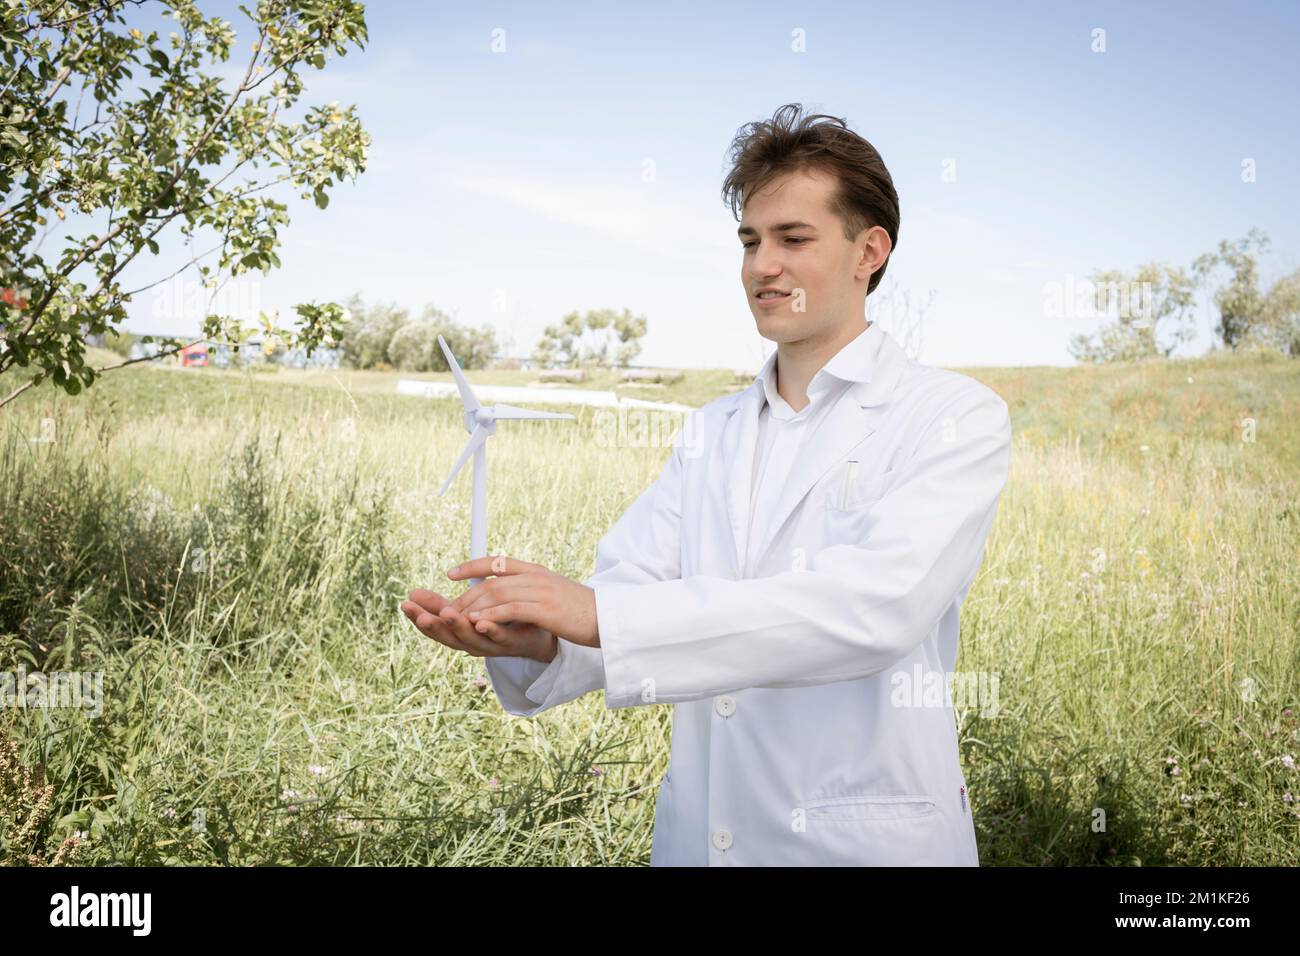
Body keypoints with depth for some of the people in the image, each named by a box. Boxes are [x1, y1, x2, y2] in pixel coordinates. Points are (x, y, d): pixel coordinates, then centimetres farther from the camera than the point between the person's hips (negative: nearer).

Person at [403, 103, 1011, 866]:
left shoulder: (954, 416, -8)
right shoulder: (711, 433, 9)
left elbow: (877, 602, -24)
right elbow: (627, 584, -2)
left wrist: (600, 615, -30)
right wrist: (536, 637, -25)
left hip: (867, 838, -4)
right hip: (698, 830, 5)